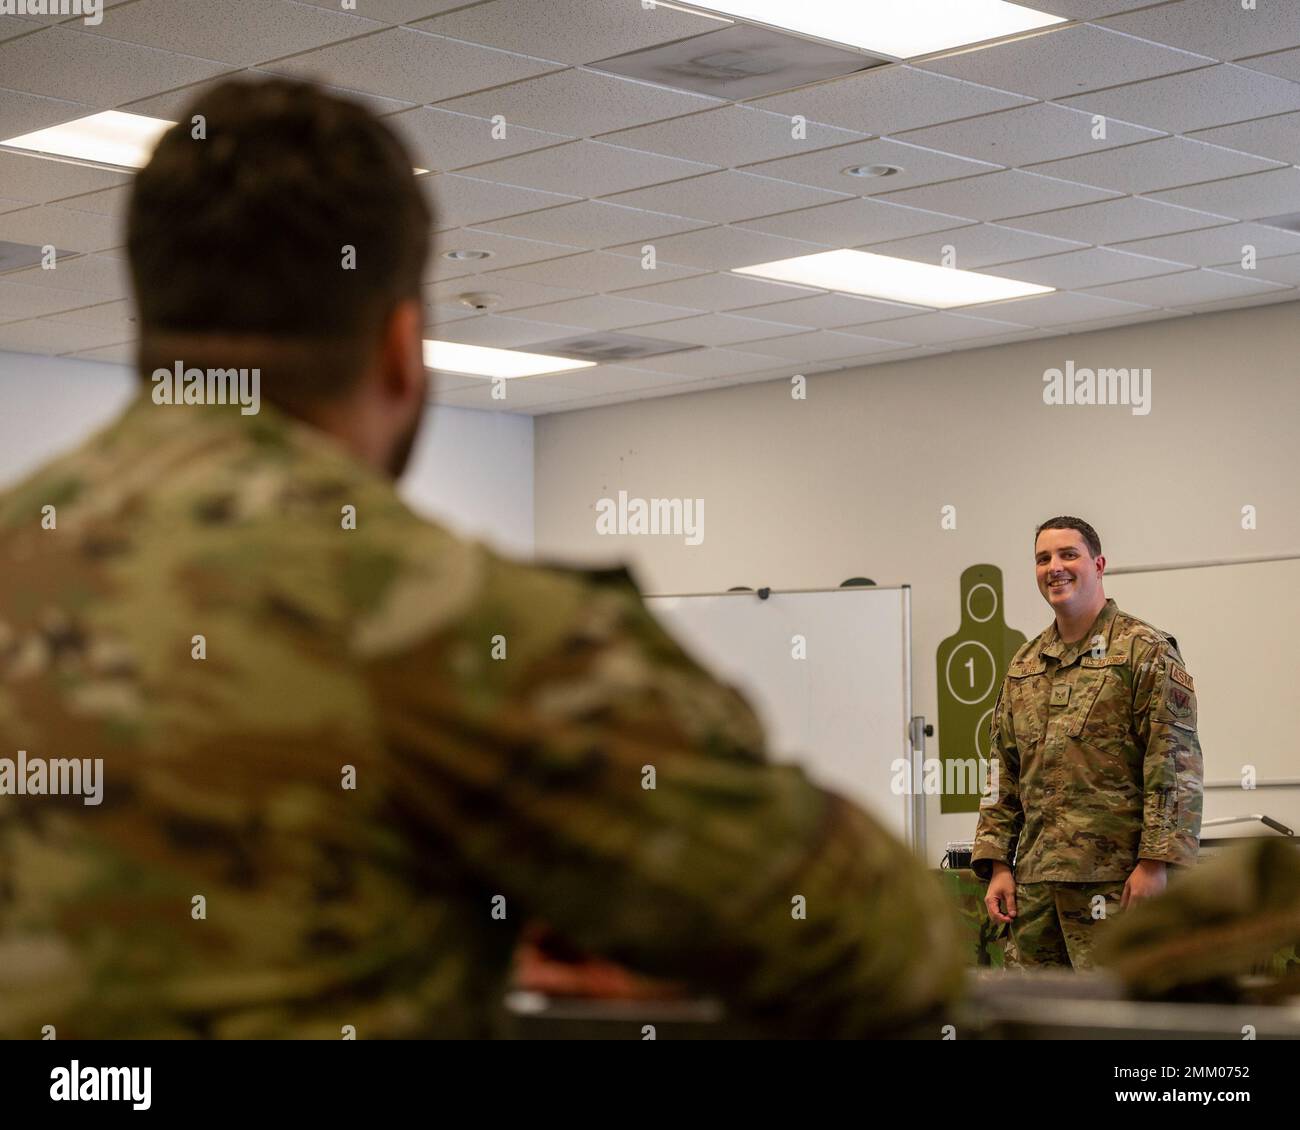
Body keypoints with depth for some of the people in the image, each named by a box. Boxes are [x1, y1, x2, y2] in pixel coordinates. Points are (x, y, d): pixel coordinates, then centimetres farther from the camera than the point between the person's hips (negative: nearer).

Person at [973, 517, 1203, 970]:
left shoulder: (1146, 652, -2)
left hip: (1115, 877, -6)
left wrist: (1156, 860, -16)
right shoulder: (1023, 666, 18)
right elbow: (1003, 773, 20)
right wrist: (998, 864, 11)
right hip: (1036, 878, 7)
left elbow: (1176, 766, -9)